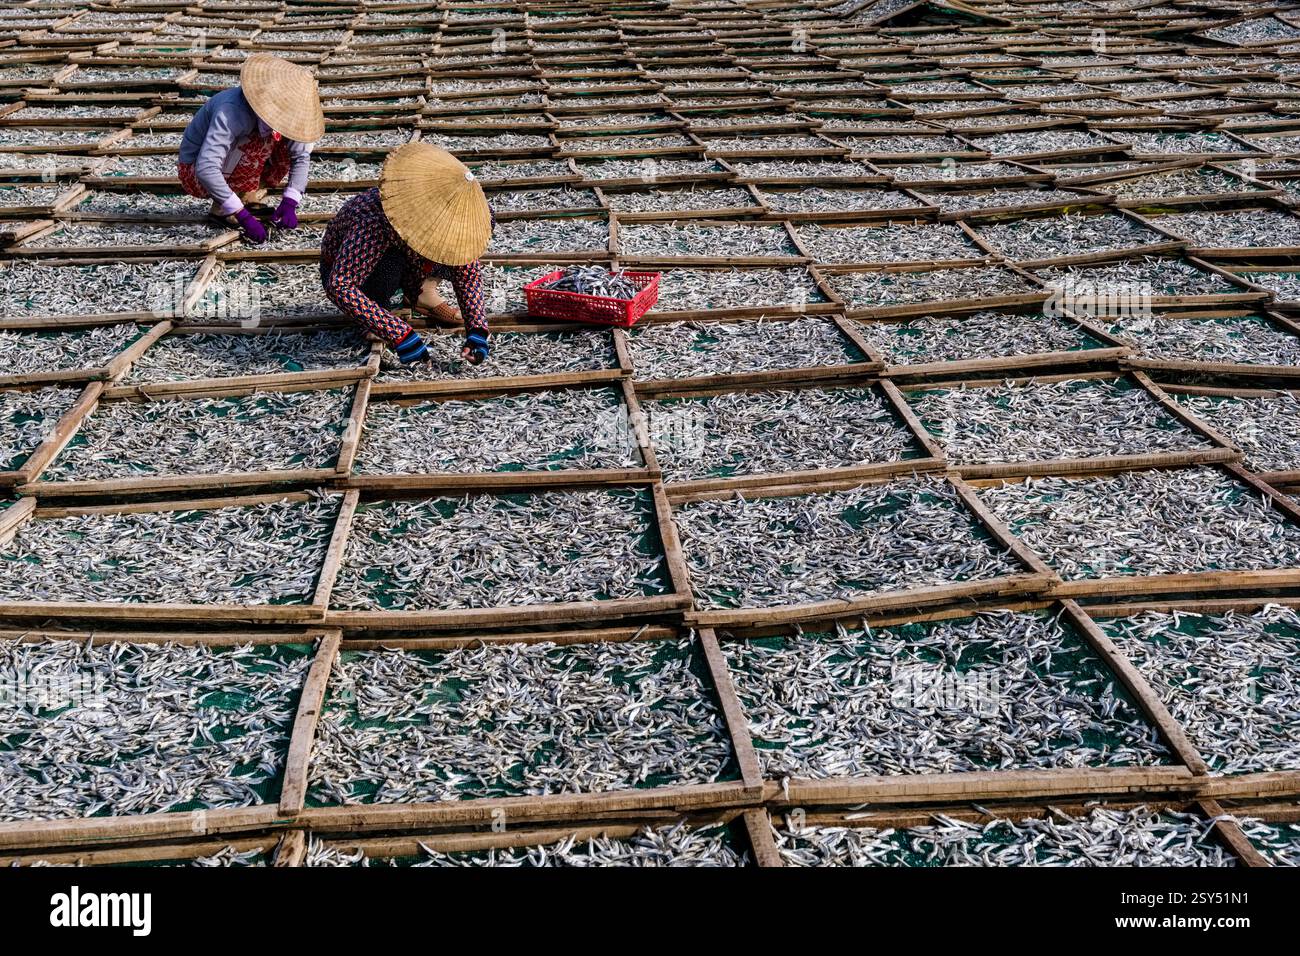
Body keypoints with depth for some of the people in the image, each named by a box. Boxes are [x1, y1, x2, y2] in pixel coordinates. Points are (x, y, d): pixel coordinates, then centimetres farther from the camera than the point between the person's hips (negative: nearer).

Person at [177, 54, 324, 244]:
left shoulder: (283, 111, -14)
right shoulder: (232, 110, -35)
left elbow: (302, 155, -4)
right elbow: (206, 169, -41)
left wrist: (290, 203, -18)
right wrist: (244, 217, -42)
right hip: (194, 173, -7)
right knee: (257, 144, -31)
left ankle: (248, 196, -1)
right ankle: (221, 210, -17)